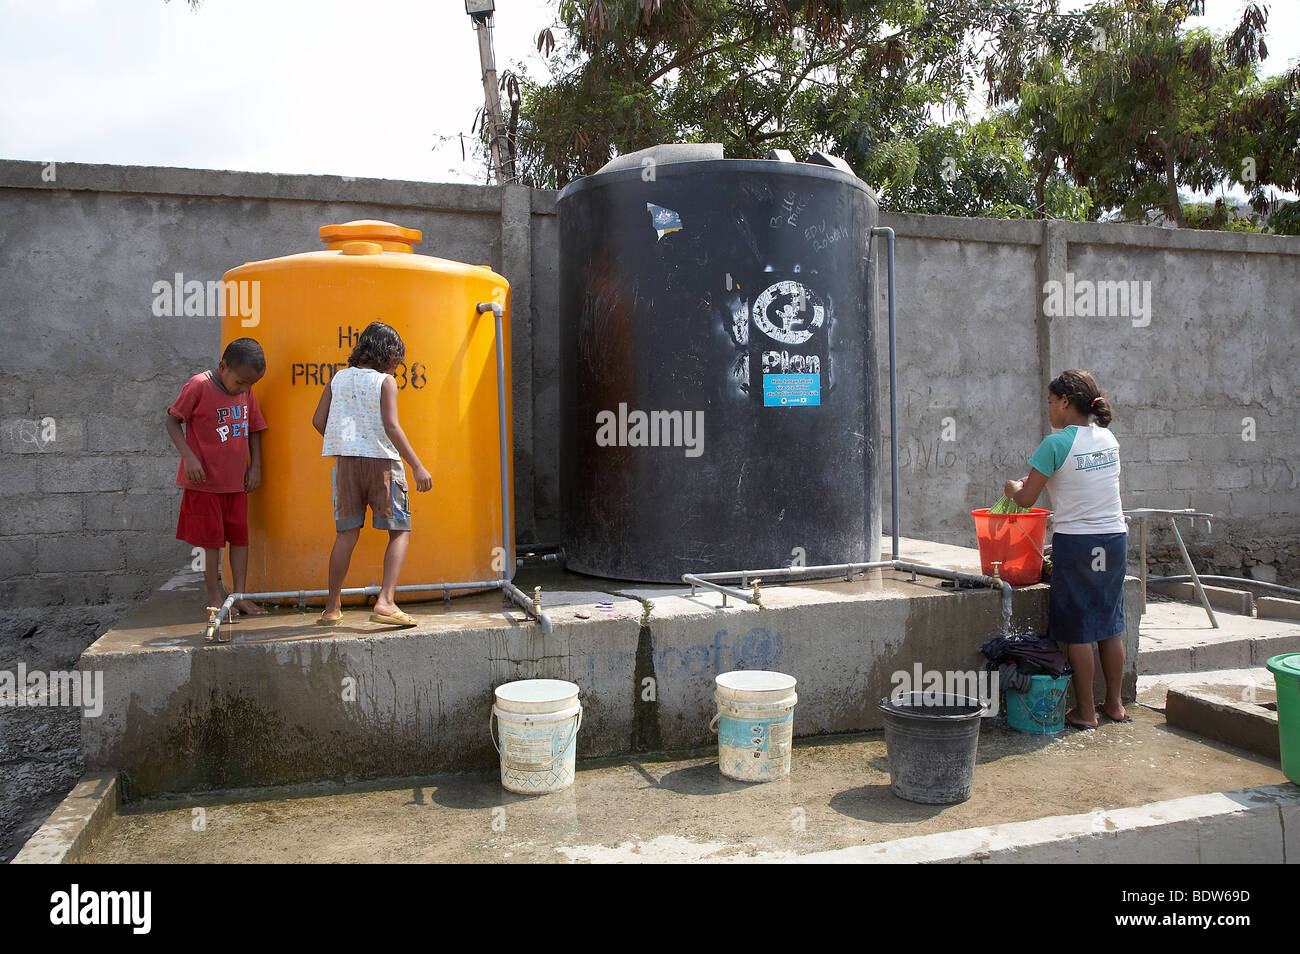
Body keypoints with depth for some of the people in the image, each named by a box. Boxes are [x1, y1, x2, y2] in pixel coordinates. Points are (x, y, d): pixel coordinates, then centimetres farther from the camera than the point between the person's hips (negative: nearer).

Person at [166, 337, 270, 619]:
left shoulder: (246, 391, 3)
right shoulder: (199, 386, -13)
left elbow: (253, 428, 12)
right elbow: (172, 420, -8)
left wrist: (255, 466, 4)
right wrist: (188, 456, -19)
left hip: (236, 479, 5)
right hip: (205, 479, -5)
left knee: (240, 534, 7)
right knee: (212, 538, 3)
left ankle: (240, 595, 15)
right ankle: (214, 597, 15)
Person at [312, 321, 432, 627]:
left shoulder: (339, 378, 11)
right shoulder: (385, 381, -4)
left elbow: (318, 420, 10)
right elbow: (391, 426, -14)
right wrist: (417, 466, -15)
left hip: (346, 461, 5)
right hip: (381, 460, -5)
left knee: (346, 533, 12)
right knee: (400, 531, 3)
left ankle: (332, 607, 16)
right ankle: (385, 601, -11)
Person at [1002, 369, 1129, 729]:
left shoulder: (1056, 444, -13)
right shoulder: (1108, 438, 7)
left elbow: (1026, 498, -9)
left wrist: (1013, 488, 12)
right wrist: (1034, 481, 22)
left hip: (1075, 542, -6)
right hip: (1114, 538, 6)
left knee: (1077, 629, 3)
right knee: (1110, 624, 15)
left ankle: (1086, 711, 10)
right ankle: (1114, 704, 25)